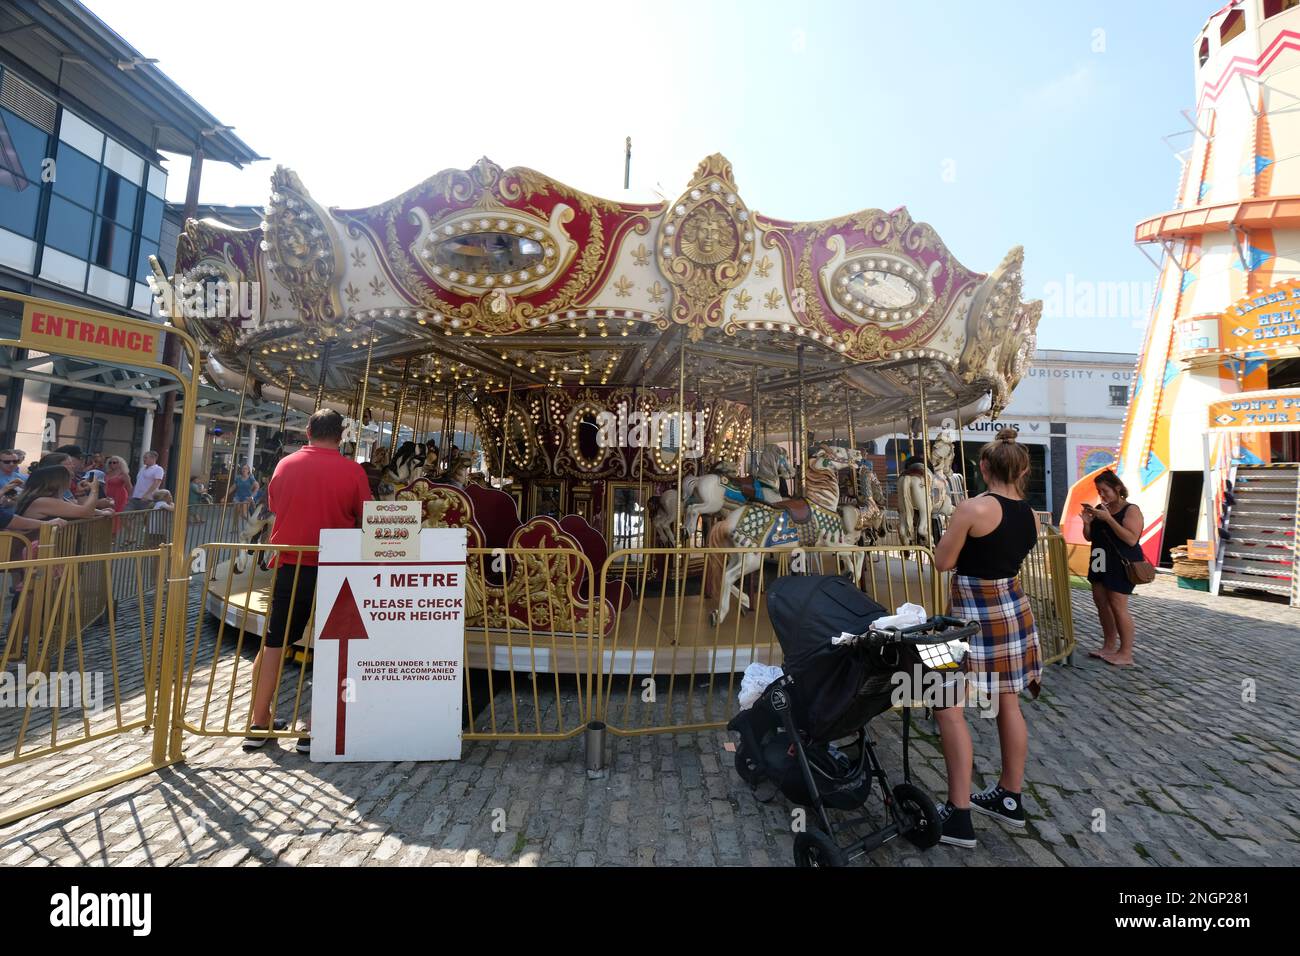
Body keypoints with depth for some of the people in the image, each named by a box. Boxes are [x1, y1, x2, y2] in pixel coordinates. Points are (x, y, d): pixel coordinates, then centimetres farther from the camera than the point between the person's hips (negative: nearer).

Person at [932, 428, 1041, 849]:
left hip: (977, 613, -8)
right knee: (1008, 703, 18)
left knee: (949, 707, -1)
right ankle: (1010, 798, 33)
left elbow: (943, 562, -12)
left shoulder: (973, 507, -20)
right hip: (1013, 607, 8)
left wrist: (953, 528, 2)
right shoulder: (1031, 516, 4)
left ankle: (959, 815, 4)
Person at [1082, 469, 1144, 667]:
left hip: (1122, 564, -7)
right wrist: (1087, 522, -6)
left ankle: (1126, 653, 5)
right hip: (1101, 562, 7)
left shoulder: (1131, 510, -9)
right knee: (1101, 602, 10)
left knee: (1118, 606, -6)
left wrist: (1108, 519, -24)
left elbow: (1132, 539, -21)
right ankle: (1109, 646, 23)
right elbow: (1089, 537, 14)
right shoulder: (1099, 508, 8)